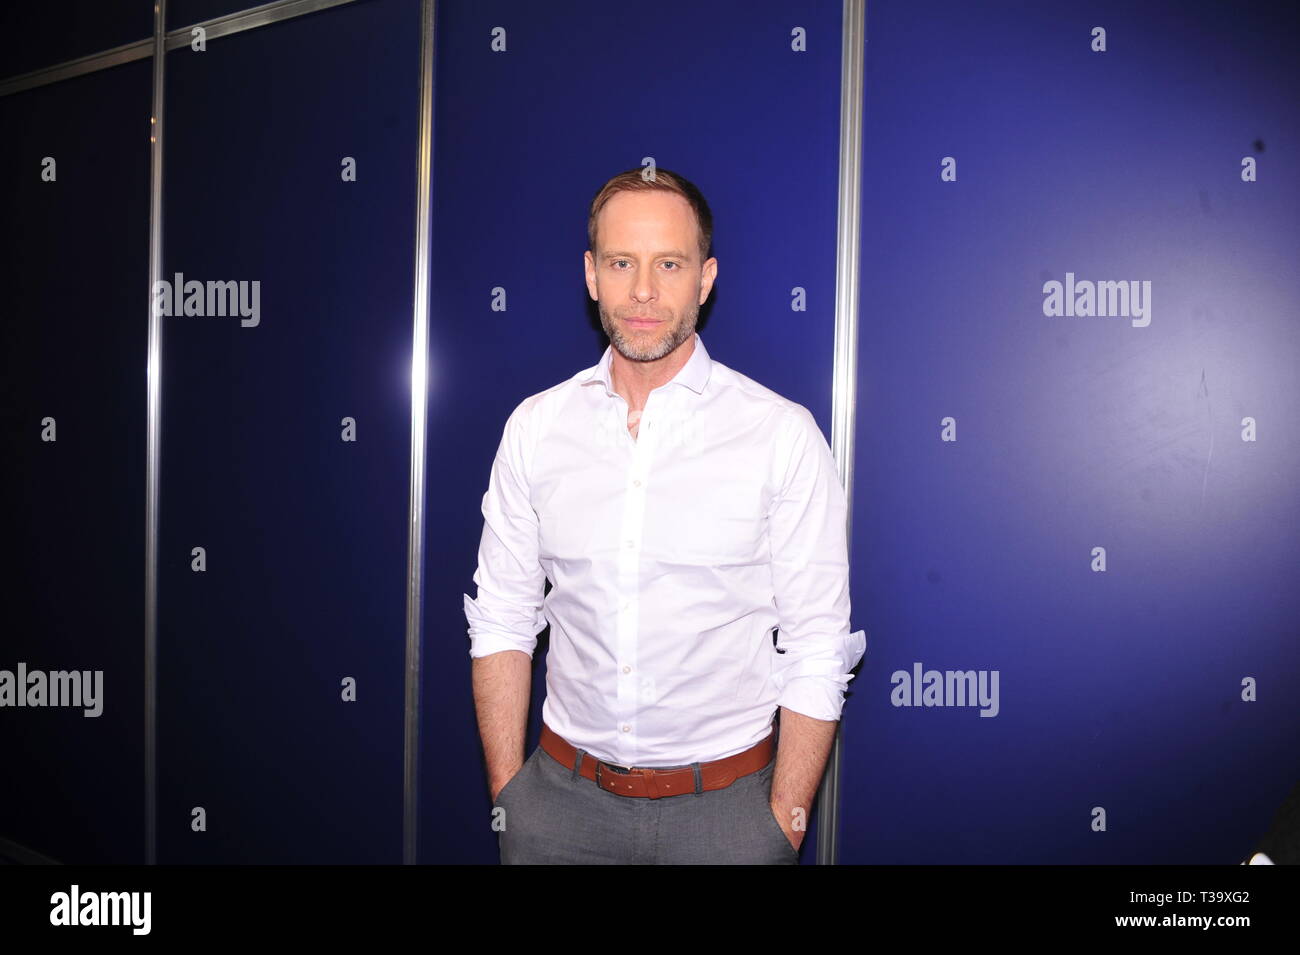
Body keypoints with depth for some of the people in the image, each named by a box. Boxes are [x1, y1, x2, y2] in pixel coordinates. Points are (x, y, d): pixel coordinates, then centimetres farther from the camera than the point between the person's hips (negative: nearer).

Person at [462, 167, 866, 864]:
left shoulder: (783, 434, -9)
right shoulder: (533, 427, -1)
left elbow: (817, 653, -8)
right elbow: (501, 624, 3)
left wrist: (783, 827, -10)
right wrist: (507, 798, -1)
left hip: (723, 802, -2)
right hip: (563, 800, 3)